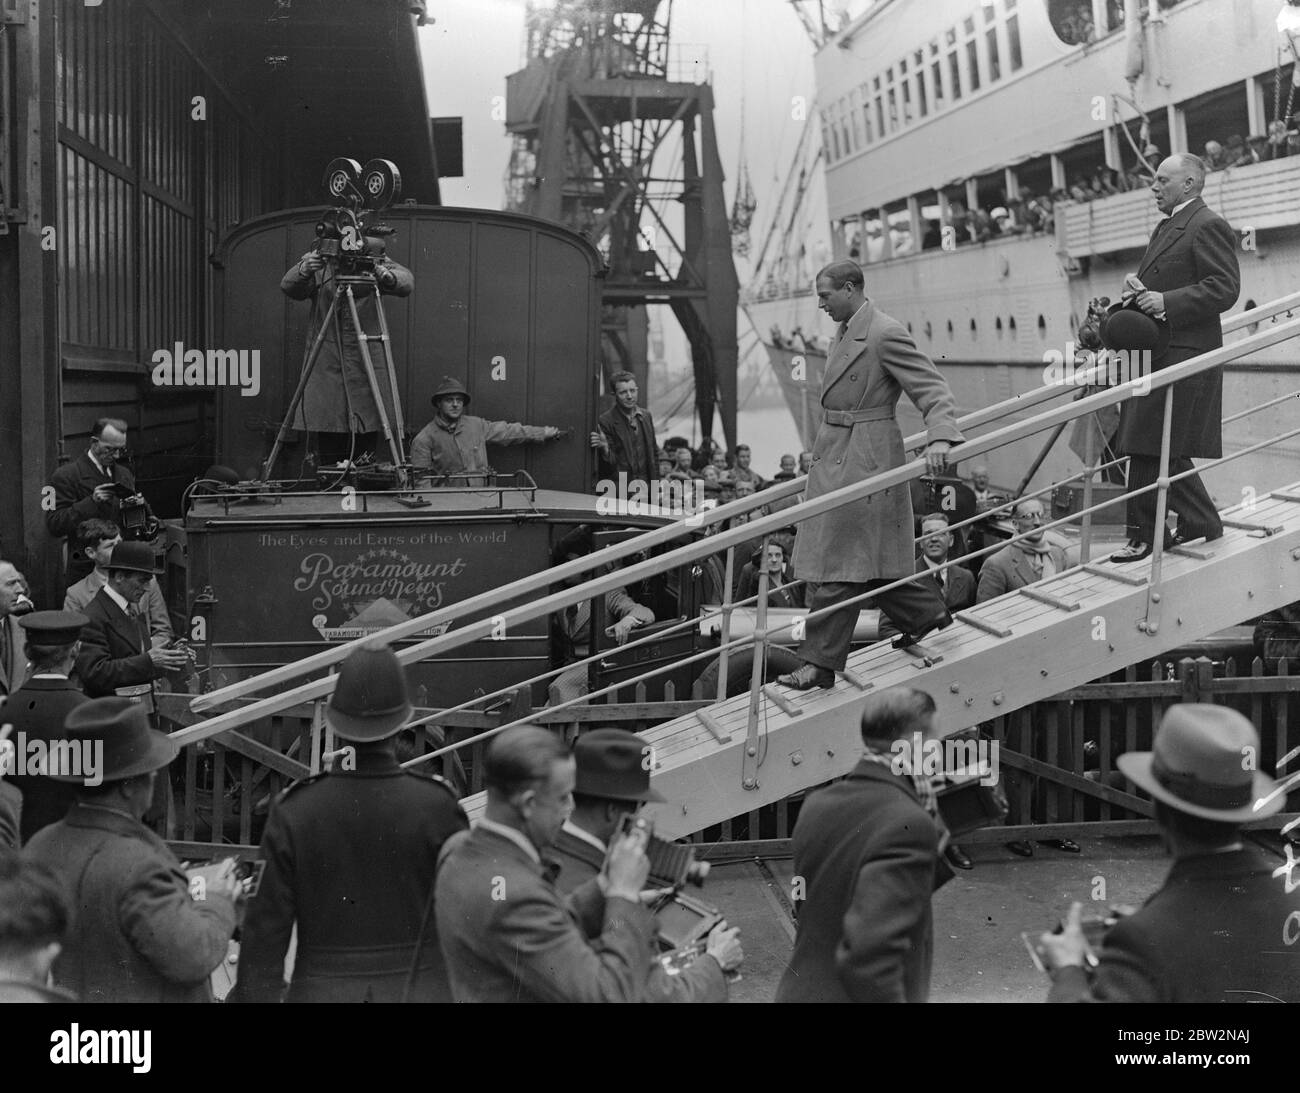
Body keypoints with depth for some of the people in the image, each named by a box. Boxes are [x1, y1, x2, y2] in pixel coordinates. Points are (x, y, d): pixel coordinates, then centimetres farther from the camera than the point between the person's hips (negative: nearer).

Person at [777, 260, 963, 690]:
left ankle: (821, 663, 0)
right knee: (863, 560, 15)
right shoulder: (847, 332, 14)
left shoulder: (886, 333, -15)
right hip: (836, 460, 10)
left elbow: (933, 388, -18)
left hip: (864, 462, -10)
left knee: (841, 564, -5)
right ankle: (926, 613, 32)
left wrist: (939, 438, -34)